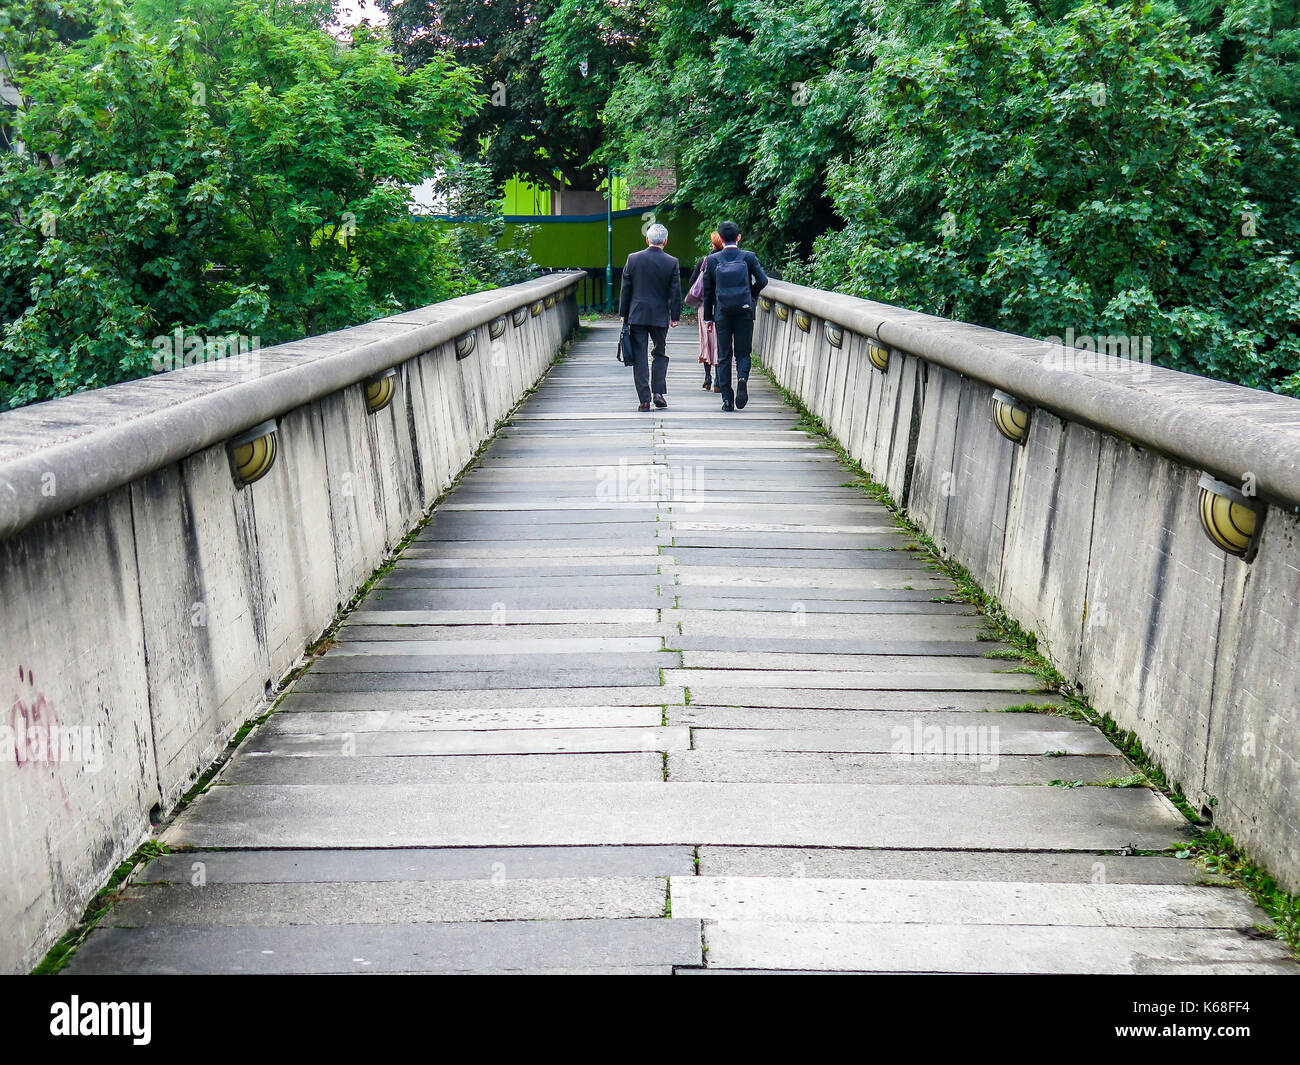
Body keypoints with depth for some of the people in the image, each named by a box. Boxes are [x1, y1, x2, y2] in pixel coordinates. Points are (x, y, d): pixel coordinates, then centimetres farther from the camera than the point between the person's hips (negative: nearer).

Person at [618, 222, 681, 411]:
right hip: (660, 316, 0)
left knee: (640, 358, 2)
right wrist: (675, 316, 6)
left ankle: (644, 399, -1)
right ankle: (658, 392, 6)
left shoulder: (633, 259, -1)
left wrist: (623, 314, 10)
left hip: (637, 315, 0)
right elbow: (675, 293, -2)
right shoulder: (672, 263, -4)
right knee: (661, 354, 16)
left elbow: (625, 289, 3)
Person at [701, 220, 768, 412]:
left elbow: (708, 291, 3)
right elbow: (762, 280, -8)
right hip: (744, 313, 0)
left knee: (724, 356, 6)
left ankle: (727, 399, 3)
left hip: (722, 314, 0)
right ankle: (742, 378, -19)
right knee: (743, 352, 11)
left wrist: (708, 317, 9)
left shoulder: (712, 260, 0)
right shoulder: (749, 257, -1)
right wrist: (751, 295, 11)